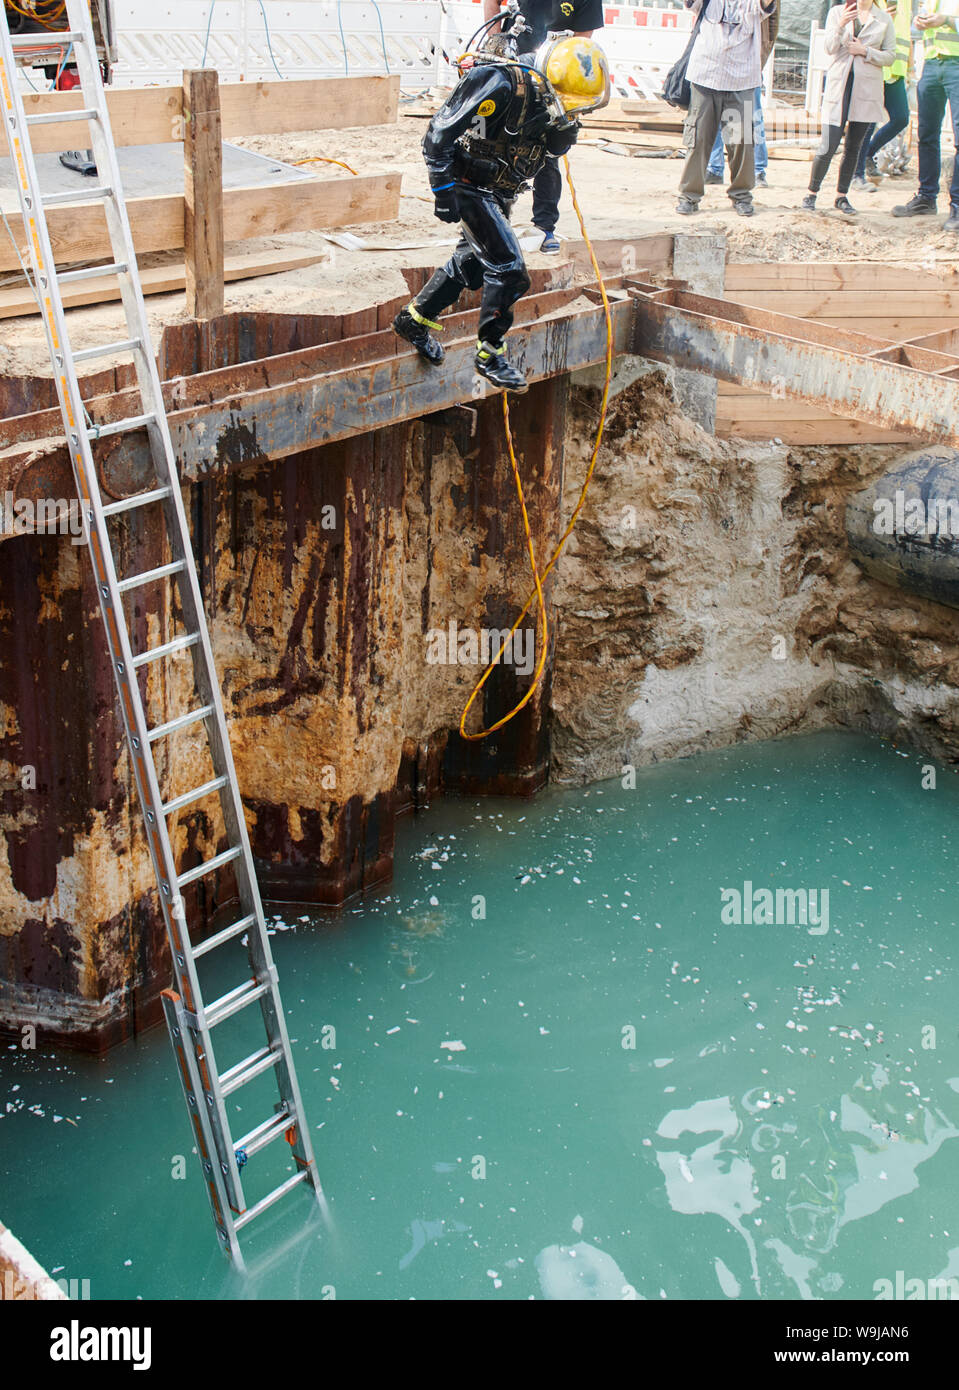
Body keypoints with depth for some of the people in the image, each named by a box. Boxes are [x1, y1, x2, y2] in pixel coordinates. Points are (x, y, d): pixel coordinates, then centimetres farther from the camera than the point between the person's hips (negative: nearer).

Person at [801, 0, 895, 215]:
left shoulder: (884, 19, 6)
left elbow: (890, 56, 6)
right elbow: (829, 48, -6)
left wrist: (865, 51, -9)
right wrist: (841, 25, -23)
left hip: (867, 89, 2)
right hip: (839, 85, -2)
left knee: (853, 147, 6)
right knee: (829, 146, -8)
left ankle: (841, 197, 16)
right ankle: (811, 193, 6)